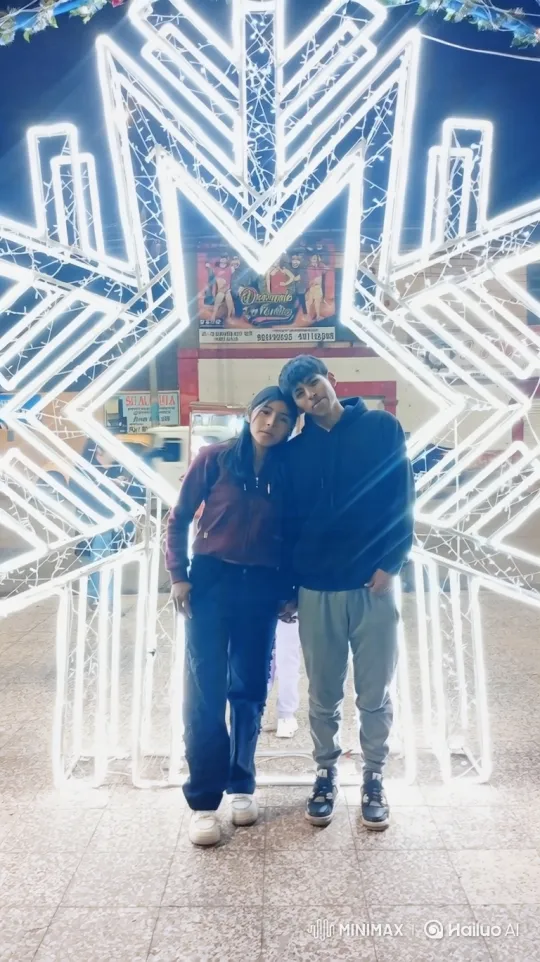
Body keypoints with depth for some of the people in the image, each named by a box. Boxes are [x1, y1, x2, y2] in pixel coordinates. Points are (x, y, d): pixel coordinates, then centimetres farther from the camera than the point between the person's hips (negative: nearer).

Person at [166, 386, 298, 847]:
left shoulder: (286, 473, 4)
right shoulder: (214, 459, -3)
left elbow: (291, 534, 8)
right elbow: (179, 519, 1)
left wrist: (288, 590, 4)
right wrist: (179, 574, -6)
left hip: (262, 589, 2)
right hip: (211, 581, -2)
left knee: (250, 690, 10)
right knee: (205, 692, -1)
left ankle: (242, 784, 27)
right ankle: (203, 800, 9)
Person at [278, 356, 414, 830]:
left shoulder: (382, 428, 1)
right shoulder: (296, 451, 6)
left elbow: (403, 499, -2)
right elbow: (289, 520, 8)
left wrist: (390, 562, -10)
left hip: (373, 585, -1)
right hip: (316, 590, 2)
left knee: (375, 694, 8)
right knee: (323, 695, 12)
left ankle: (374, 777, 27)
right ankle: (326, 773, 30)